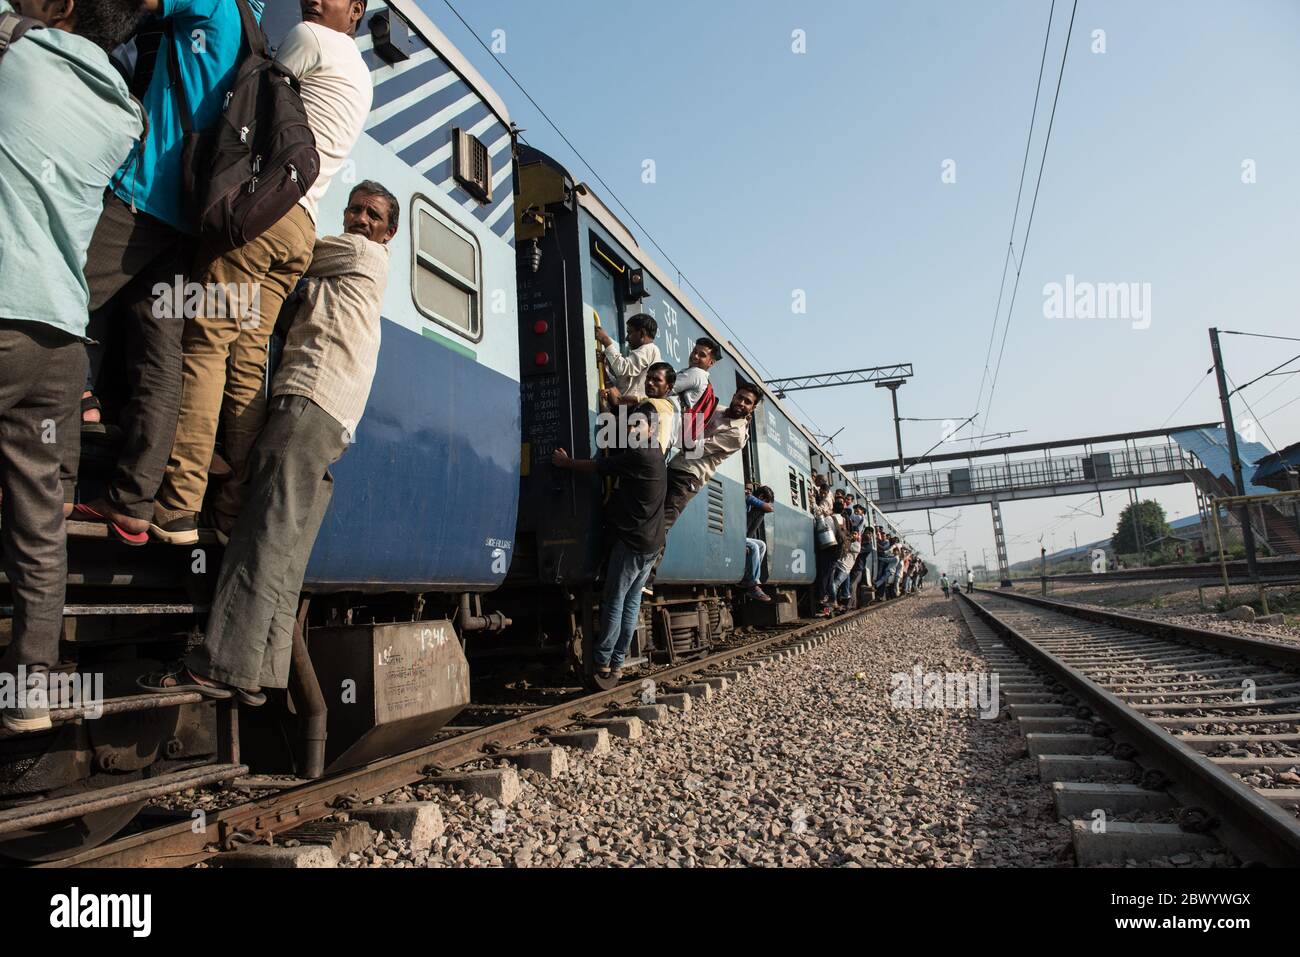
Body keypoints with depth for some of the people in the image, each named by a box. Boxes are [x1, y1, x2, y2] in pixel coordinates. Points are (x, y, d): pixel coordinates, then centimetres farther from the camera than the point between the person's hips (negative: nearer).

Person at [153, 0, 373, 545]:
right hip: (300, 225, 8)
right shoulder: (360, 78, 30)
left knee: (205, 346, -13)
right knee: (246, 363, 4)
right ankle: (236, 511, 1)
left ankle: (177, 508, -17)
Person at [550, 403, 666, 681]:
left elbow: (597, 467, -12)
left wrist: (565, 462, 3)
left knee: (614, 602, -1)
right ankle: (617, 664, 13)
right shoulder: (653, 452, 11)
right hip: (651, 543, 9)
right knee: (631, 603, 9)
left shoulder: (639, 456, -17)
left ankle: (601, 662, 6)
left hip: (632, 542, -9)